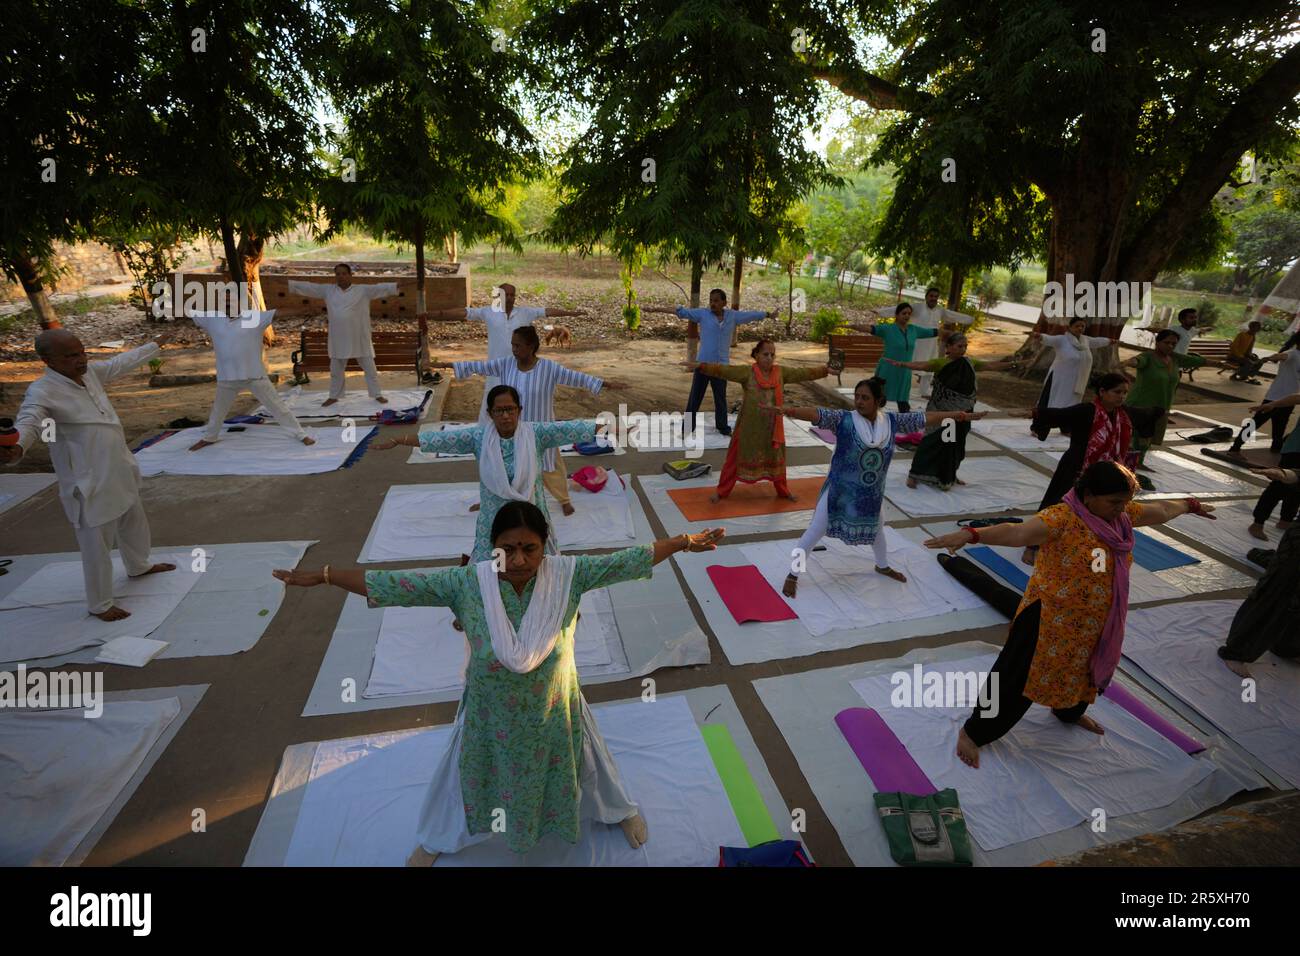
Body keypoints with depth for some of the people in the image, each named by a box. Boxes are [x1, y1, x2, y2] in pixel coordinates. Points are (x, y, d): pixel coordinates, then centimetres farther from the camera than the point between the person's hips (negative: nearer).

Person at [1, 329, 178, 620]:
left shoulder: (89, 372, 1)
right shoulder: (42, 392, -21)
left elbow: (122, 362, 18)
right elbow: (27, 422, -37)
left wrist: (156, 344, 30)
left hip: (120, 473, 8)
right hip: (90, 484, -8)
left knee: (134, 523, 28)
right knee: (97, 545, 2)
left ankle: (139, 566, 53)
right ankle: (99, 604, 18)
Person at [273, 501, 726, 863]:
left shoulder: (568, 574, -24)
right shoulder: (467, 582, -24)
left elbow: (629, 561, -21)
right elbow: (392, 584, -20)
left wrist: (684, 541, -21)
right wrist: (323, 575, -19)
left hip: (555, 710, 0)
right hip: (491, 715, 0)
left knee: (585, 762, 26)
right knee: (469, 772, 27)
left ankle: (621, 809, 60)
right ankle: (436, 838, 60)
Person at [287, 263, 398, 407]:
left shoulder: (363, 290, -4)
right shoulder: (328, 290, 6)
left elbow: (380, 287, -12)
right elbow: (308, 287, 9)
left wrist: (399, 286, -24)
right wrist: (288, 283, 4)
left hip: (359, 338, -3)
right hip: (338, 339, 3)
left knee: (370, 368, 5)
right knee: (336, 370, 14)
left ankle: (377, 395, 18)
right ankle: (334, 396, 28)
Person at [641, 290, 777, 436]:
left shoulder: (732, 315, 2)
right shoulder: (703, 314, -5)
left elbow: (752, 315, 16)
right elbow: (681, 312, -9)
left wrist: (769, 315, 29)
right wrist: (655, 309, -14)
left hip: (722, 365, 2)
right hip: (703, 363, -2)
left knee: (721, 398, 14)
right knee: (695, 398, 1)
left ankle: (722, 426, 28)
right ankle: (688, 427, 9)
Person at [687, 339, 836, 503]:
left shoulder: (781, 372, -1)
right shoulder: (747, 372, -13)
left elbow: (804, 373, 6)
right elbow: (723, 370, -22)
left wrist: (825, 370, 4)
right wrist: (700, 366, -31)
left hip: (773, 427, 4)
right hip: (749, 427, -3)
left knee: (776, 458, 18)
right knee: (737, 458, 6)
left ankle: (783, 491, 37)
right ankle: (722, 491, 19)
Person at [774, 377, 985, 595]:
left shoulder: (892, 421, -7)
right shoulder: (843, 419, -20)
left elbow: (926, 417, 1)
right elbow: (815, 414, -34)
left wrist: (961, 416, 5)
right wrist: (789, 410, -51)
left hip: (872, 494, 5)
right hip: (839, 491, -4)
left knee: (875, 529, 28)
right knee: (815, 533, 2)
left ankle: (883, 566, 57)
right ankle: (792, 574, 18)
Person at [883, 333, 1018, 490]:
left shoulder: (969, 363, 6)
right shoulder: (940, 363, -11)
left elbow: (989, 366, 17)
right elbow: (920, 365, -26)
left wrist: (1009, 364, 19)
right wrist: (901, 363, -41)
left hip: (960, 414, 5)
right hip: (940, 413, -5)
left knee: (955, 444, 13)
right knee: (932, 442, -4)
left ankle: (949, 476, 30)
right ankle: (913, 474, 5)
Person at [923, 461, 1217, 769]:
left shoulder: (1123, 513, -1)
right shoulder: (1062, 518, -28)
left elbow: (1162, 510, 20)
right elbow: (1016, 532, -45)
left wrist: (1191, 506, 39)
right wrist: (969, 534, -62)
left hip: (1094, 623, 8)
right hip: (1051, 620, -8)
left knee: (1082, 669, 31)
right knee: (1019, 678, -1)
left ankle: (1070, 711, 62)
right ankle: (972, 733, 14)